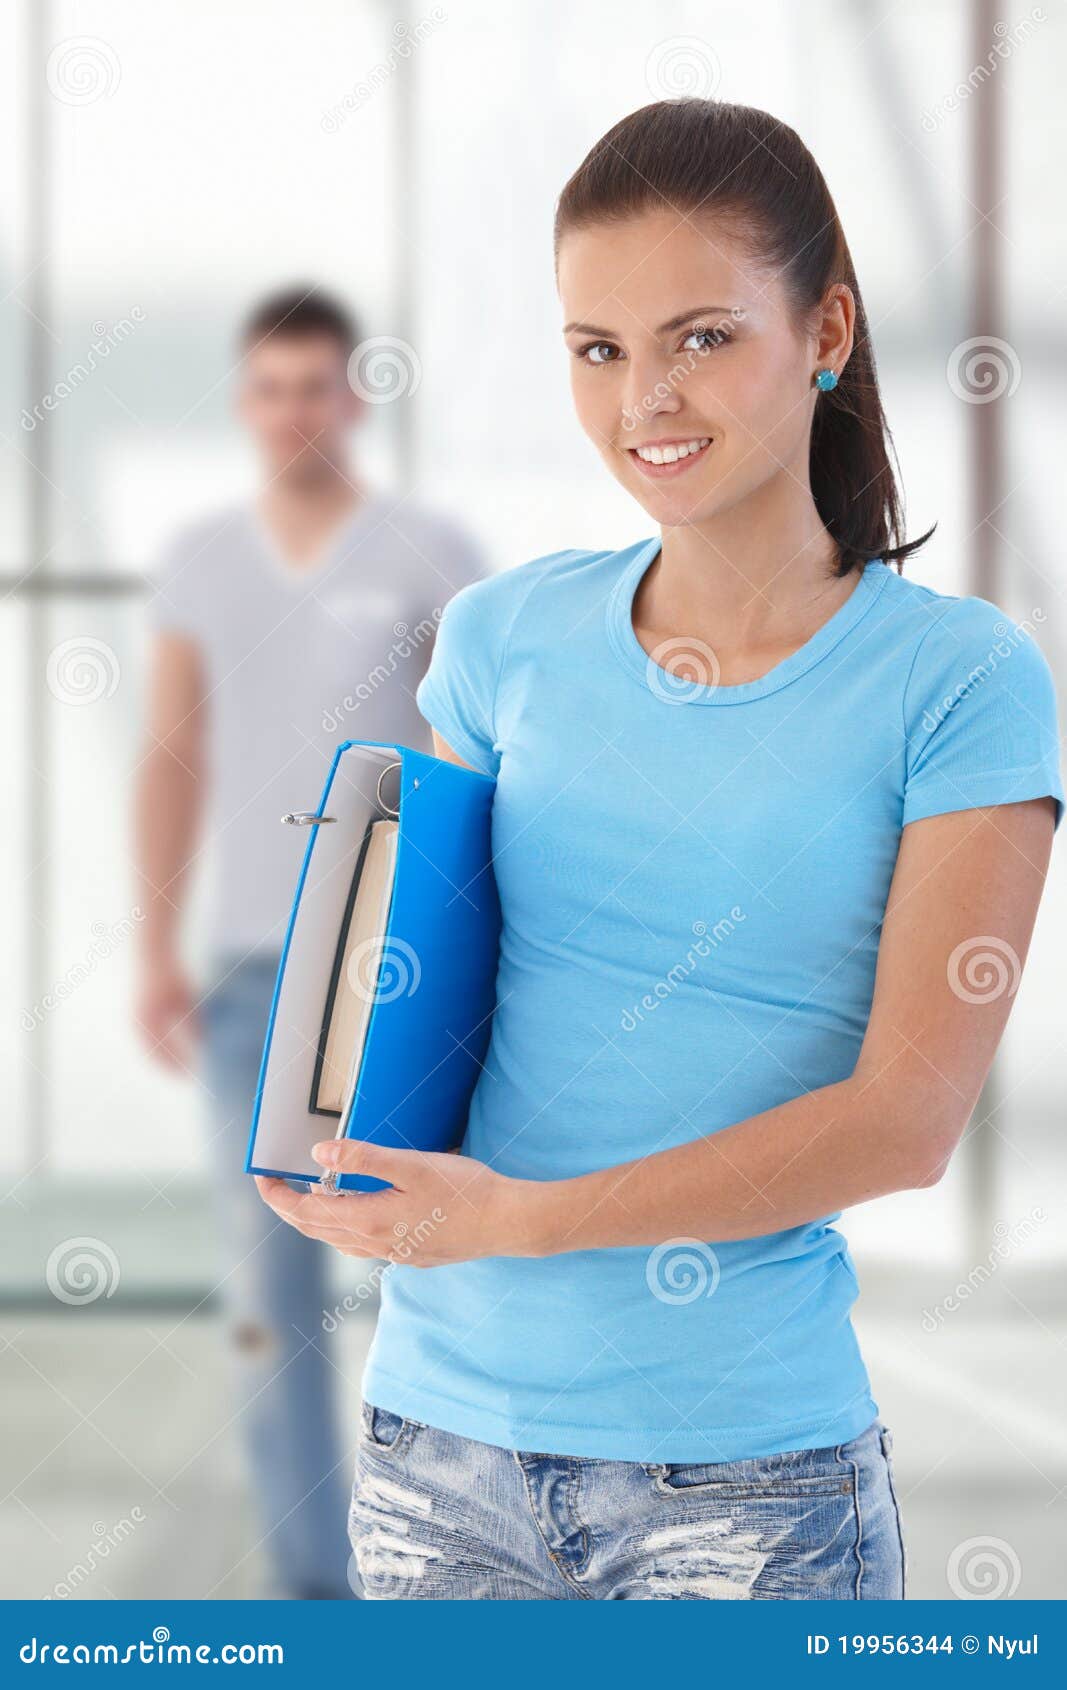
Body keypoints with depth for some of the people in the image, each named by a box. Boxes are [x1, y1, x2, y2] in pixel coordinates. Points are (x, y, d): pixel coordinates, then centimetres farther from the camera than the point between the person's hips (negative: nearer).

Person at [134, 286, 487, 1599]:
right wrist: (157, 953, 2)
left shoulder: (431, 558, -3)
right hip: (252, 962, 3)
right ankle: (313, 1580, 4)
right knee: (268, 1279, -1)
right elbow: (174, 765, 10)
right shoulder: (199, 564, 8)